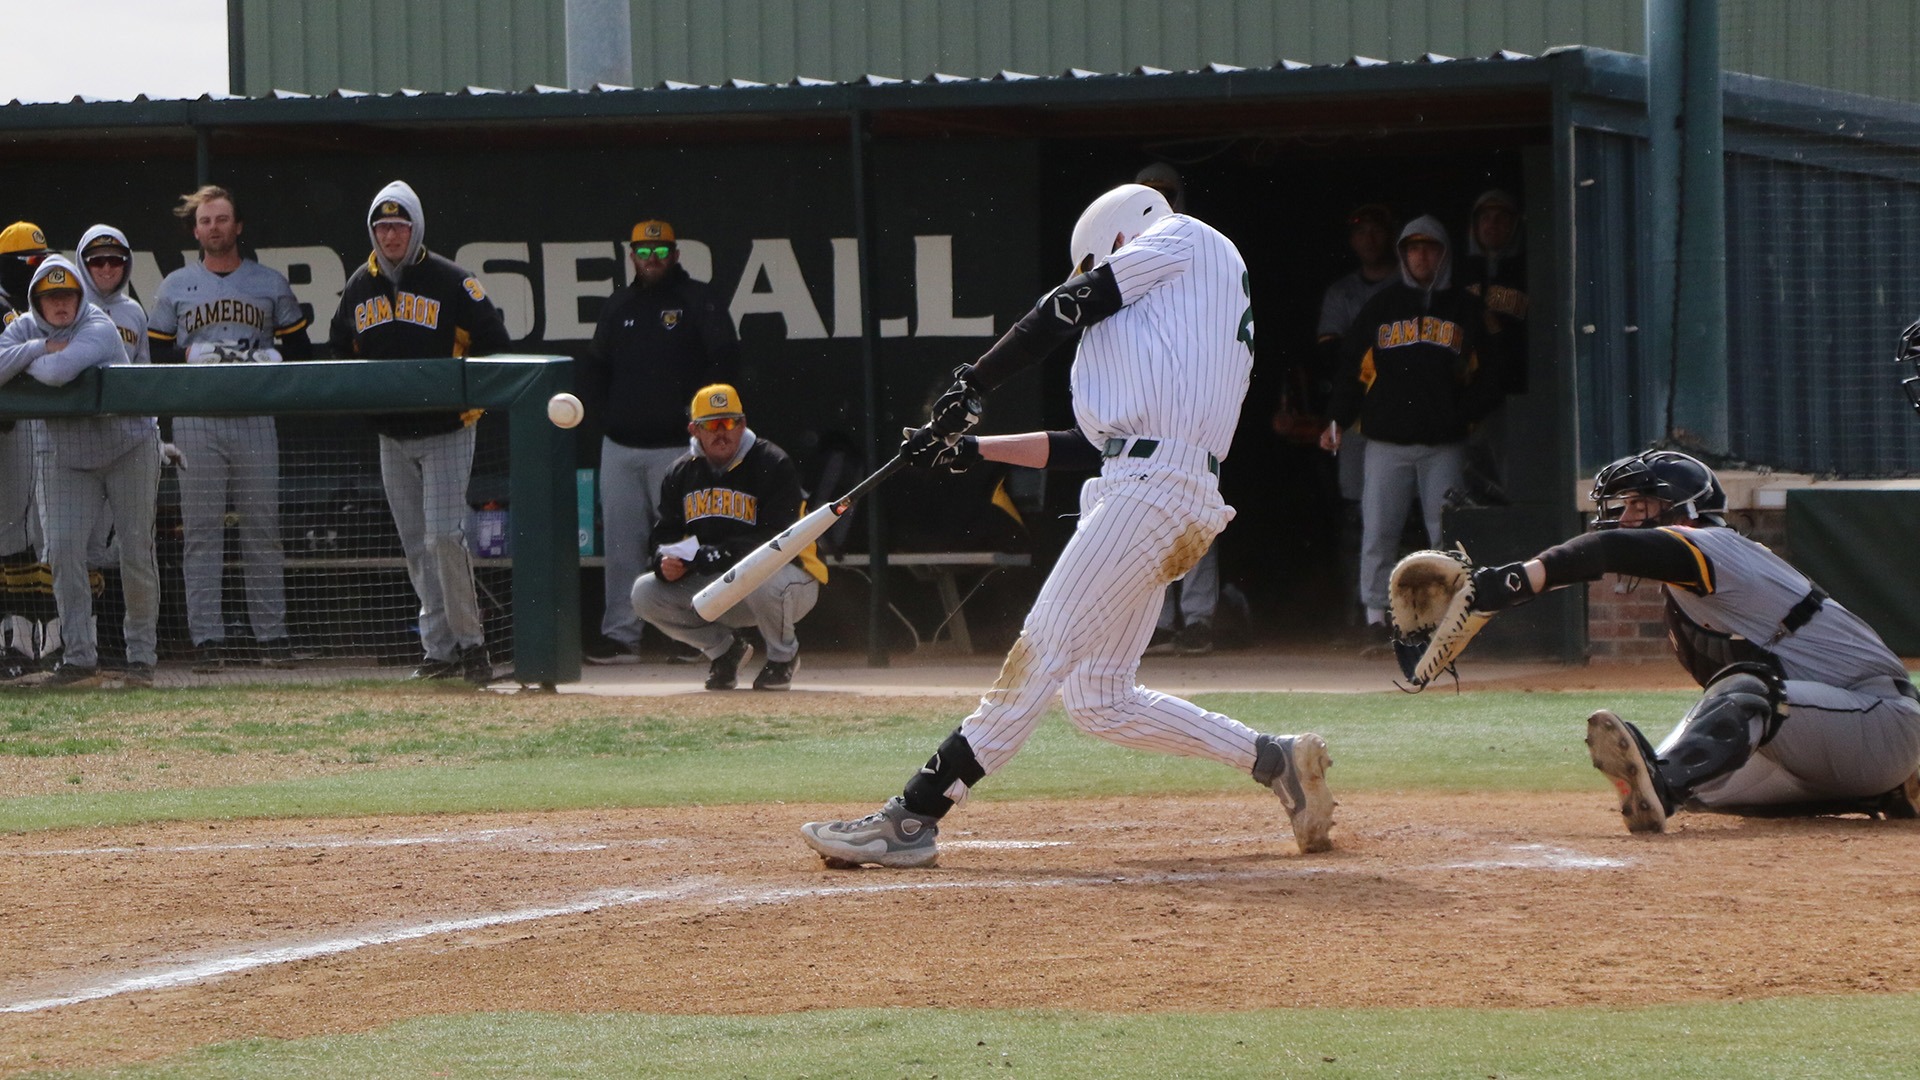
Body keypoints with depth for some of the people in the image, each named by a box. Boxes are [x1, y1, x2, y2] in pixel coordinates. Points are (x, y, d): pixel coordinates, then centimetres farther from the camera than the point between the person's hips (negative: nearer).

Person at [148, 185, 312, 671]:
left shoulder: (270, 284, 11)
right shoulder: (175, 287, 10)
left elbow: (299, 350, 11)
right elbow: (153, 354, 7)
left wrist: (269, 360, -8)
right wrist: (190, 357, -10)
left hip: (255, 418, 0)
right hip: (195, 423, 0)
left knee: (263, 529, 0)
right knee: (200, 531, -2)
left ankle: (272, 634, 3)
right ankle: (206, 637, -1)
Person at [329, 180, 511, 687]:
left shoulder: (452, 283, -9)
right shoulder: (360, 287, 8)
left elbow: (495, 345, -7)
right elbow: (339, 350, 22)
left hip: (447, 434, -6)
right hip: (392, 437, 6)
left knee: (443, 538, -16)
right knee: (417, 549, 7)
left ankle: (470, 642, -7)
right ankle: (440, 649, 12)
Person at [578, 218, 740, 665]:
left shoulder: (700, 302, 0)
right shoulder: (619, 305, 17)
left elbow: (725, 361, -5)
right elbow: (594, 366, 23)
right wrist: (602, 410, 6)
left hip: (675, 445, -5)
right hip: (619, 446, 5)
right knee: (621, 544, 4)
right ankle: (620, 634, 7)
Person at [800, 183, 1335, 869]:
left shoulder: (1186, 239, 9)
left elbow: (1067, 307, 0)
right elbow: (1090, 445, 26)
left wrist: (970, 386, 7)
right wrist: (970, 447, 23)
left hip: (1154, 488, -10)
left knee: (1044, 651, -14)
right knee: (1098, 699, 9)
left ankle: (912, 816, -19)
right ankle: (1273, 760, 13)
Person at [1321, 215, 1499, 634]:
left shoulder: (1465, 309, 12)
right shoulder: (1381, 307, 13)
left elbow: (1486, 373, 13)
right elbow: (1353, 368, 12)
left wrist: (1468, 411, -3)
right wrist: (1337, 421, 3)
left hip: (1444, 443, 0)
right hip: (1387, 441, 0)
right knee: (1378, 531, -6)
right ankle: (1376, 612, -2)